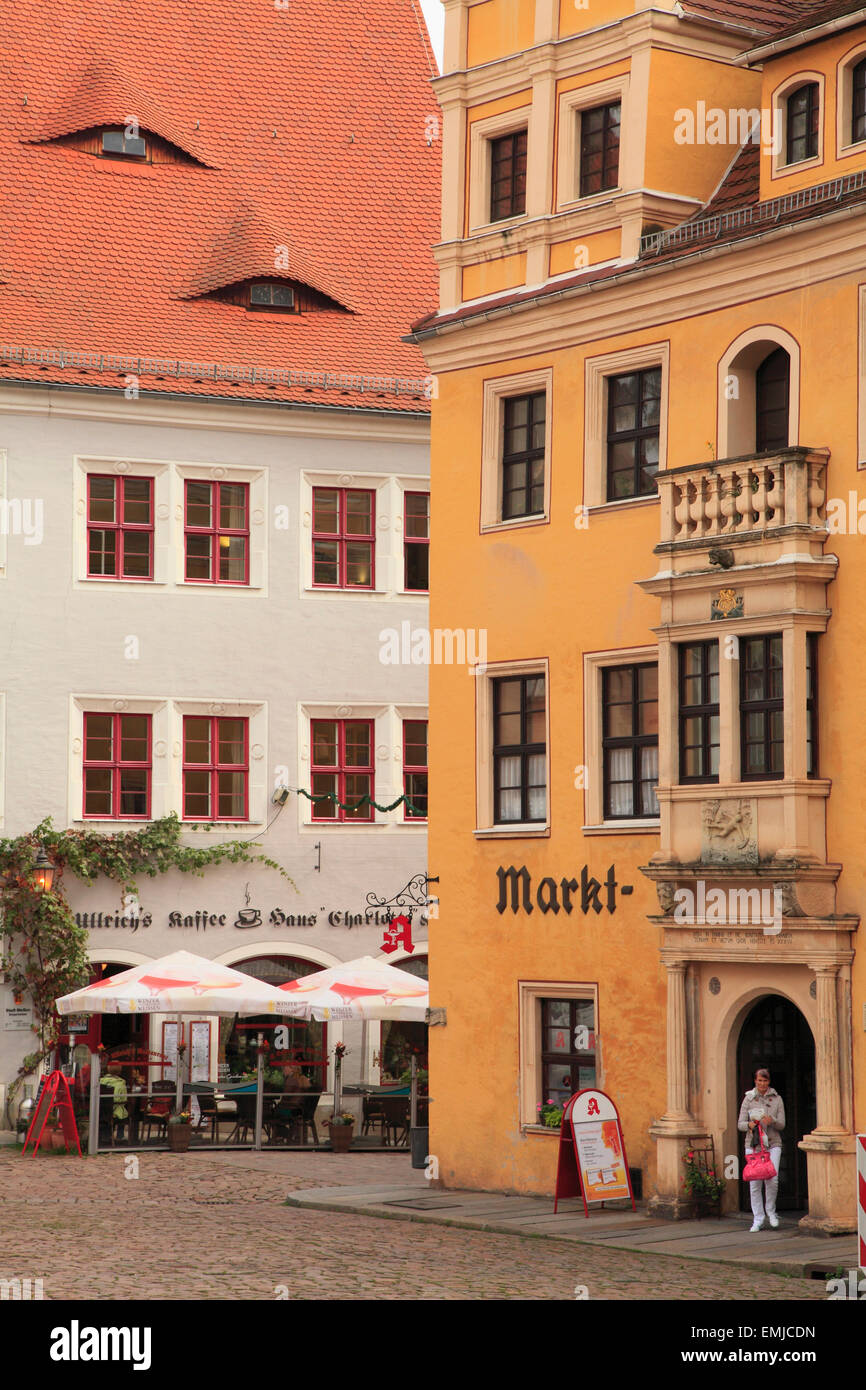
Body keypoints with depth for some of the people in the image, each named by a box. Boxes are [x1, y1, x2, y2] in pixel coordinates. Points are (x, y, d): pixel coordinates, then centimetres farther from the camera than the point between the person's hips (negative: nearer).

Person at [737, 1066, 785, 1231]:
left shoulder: (776, 1099, 8)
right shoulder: (748, 1098, 7)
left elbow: (782, 1124, 4)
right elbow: (740, 1124, 5)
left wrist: (772, 1121, -17)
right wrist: (749, 1125, -17)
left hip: (773, 1144, 0)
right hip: (753, 1144, 0)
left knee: (772, 1179, -13)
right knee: (754, 1183, -3)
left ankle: (771, 1211, 11)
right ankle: (758, 1218, 8)